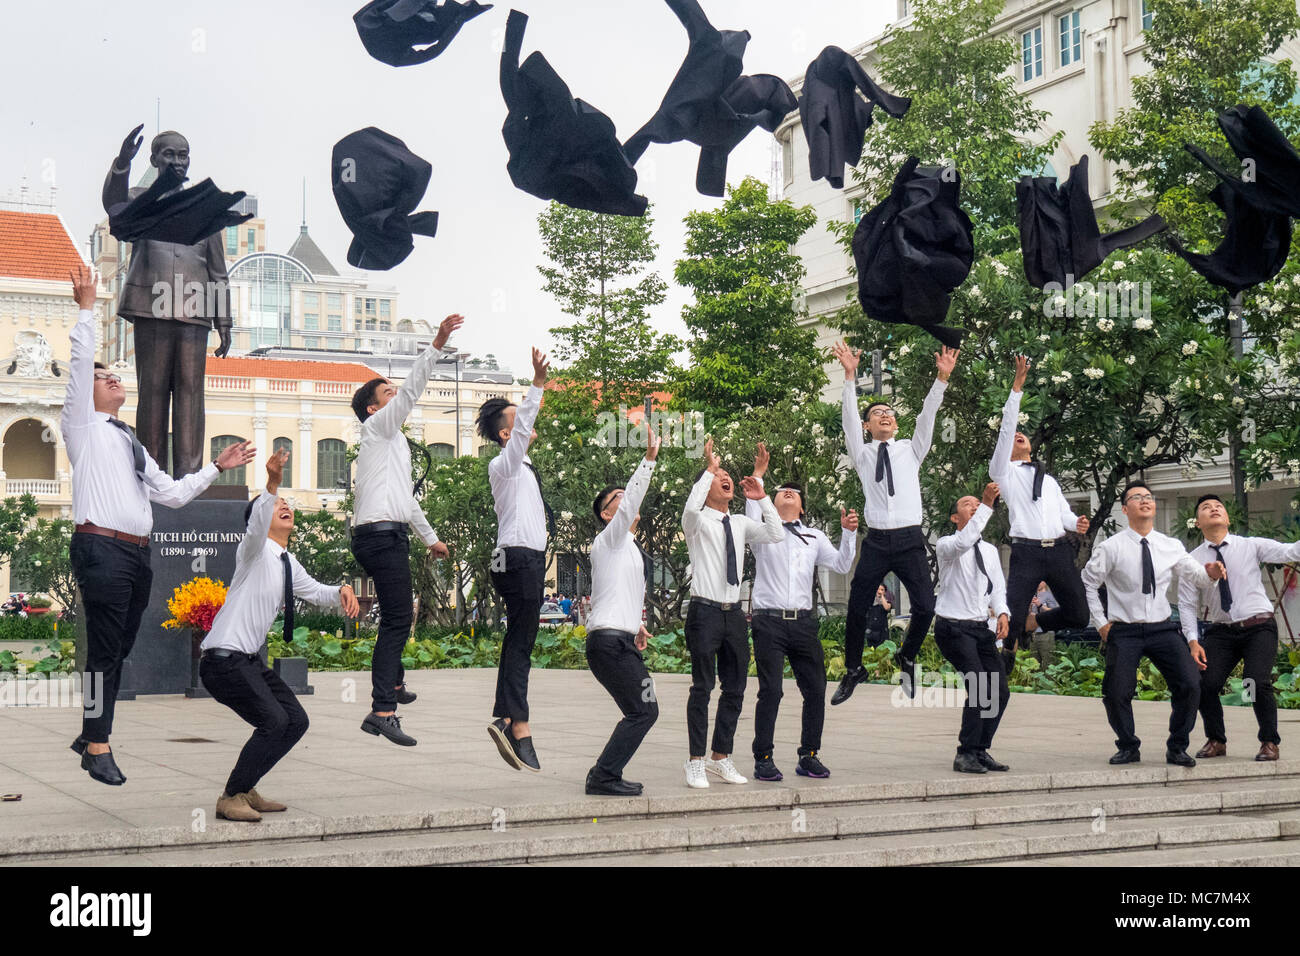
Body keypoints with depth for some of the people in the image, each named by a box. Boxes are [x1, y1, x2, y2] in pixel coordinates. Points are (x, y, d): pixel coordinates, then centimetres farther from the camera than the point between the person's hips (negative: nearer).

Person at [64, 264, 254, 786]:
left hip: (137, 552, 7)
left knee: (118, 649, 10)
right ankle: (98, 746, -2)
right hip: (101, 550, -7)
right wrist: (86, 308, -9)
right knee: (105, 649, -8)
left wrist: (217, 467, 22)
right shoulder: (82, 426, 6)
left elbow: (172, 492, 25)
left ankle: (91, 736, 21)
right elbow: (80, 362, -7)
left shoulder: (131, 442, 26)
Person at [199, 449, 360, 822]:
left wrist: (341, 591, 6)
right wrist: (271, 486, -50)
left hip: (250, 661, 9)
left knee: (295, 721, 7)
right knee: (273, 721, -20)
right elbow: (257, 521, -31)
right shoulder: (256, 550, -9)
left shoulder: (287, 562, 14)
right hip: (224, 659, -9)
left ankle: (245, 789, 18)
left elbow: (312, 590, 28)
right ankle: (231, 798, -6)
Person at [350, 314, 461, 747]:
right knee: (397, 619, -18)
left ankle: (394, 685, 43)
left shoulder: (396, 441, 28)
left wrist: (430, 537, 40)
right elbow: (411, 391, -14)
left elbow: (406, 497, 35)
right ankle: (382, 712, -26)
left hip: (390, 537, 11)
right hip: (381, 535, -11)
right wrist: (436, 345, -20)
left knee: (399, 614, 24)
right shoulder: (377, 429, 1)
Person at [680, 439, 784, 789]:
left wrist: (761, 497, -2)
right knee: (703, 687, -6)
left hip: (733, 612, 6)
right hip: (705, 611, -6)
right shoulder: (698, 522, -1)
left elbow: (776, 534, 4)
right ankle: (695, 762, 0)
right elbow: (690, 507, -24)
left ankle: (721, 758, 19)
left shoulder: (740, 524, 15)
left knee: (735, 688, 8)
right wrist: (709, 468, -20)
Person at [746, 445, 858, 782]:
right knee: (771, 691, -10)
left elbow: (841, 565, 11)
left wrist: (848, 533, -2)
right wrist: (758, 475, -19)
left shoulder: (814, 537, 19)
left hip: (803, 622, 4)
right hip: (769, 621, -4)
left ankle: (809, 756, 14)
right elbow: (752, 517, -13)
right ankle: (763, 760, -3)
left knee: (816, 690, 2)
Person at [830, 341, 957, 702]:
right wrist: (850, 376, -12)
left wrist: (942, 378, -9)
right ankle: (853, 670, 18)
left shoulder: (911, 450, 16)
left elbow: (927, 416, 4)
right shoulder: (862, 453, 12)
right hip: (877, 541, 0)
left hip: (910, 540, 1)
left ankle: (907, 658, 20)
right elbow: (850, 419, 0)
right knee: (857, 609, -1)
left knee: (925, 608, -8)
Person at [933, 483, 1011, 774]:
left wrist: (1002, 612, -8)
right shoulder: (946, 545, -5)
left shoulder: (990, 551, 17)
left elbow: (998, 587, 13)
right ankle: (965, 755, -10)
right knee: (979, 688, -20)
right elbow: (963, 543, -28)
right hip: (953, 627, -7)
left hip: (981, 628, 7)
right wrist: (987, 507, -31)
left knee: (1000, 692, 2)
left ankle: (980, 752, 16)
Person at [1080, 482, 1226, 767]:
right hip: (1124, 632, -2)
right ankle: (1128, 748, 20)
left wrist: (1210, 573, -10)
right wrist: (1101, 623, 0)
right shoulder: (1111, 548, -5)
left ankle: (1177, 748, 11)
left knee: (1190, 685, -10)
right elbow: (1086, 585, 3)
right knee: (1117, 694, -7)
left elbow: (1195, 577, 14)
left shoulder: (1171, 547, 5)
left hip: (1162, 629, 2)